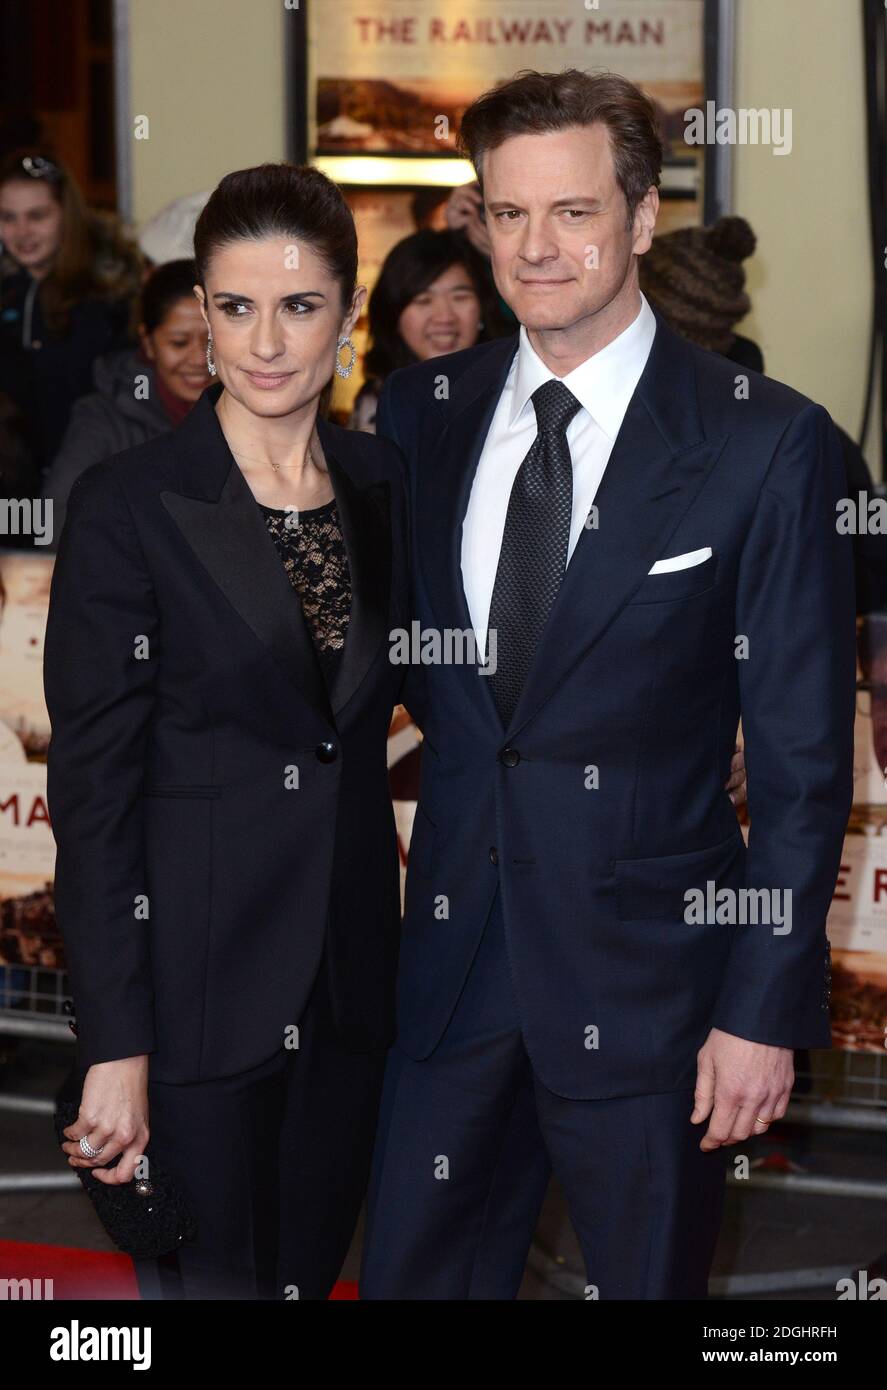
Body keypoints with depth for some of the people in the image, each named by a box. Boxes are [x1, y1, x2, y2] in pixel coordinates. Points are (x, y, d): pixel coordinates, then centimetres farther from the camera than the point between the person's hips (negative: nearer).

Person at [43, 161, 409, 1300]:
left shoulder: (383, 486, 5)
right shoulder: (127, 505, -11)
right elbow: (91, 787, -12)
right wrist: (115, 1045, -15)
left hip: (350, 978, 5)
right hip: (195, 983, -5)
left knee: (312, 1267, 15)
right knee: (212, 1279, 3)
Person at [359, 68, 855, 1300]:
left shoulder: (768, 445, -10)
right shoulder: (420, 415, 4)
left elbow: (804, 762, -9)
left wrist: (768, 1009, -11)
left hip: (648, 968, -3)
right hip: (451, 958, 4)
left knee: (648, 1275, 13)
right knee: (413, 1273, 12)